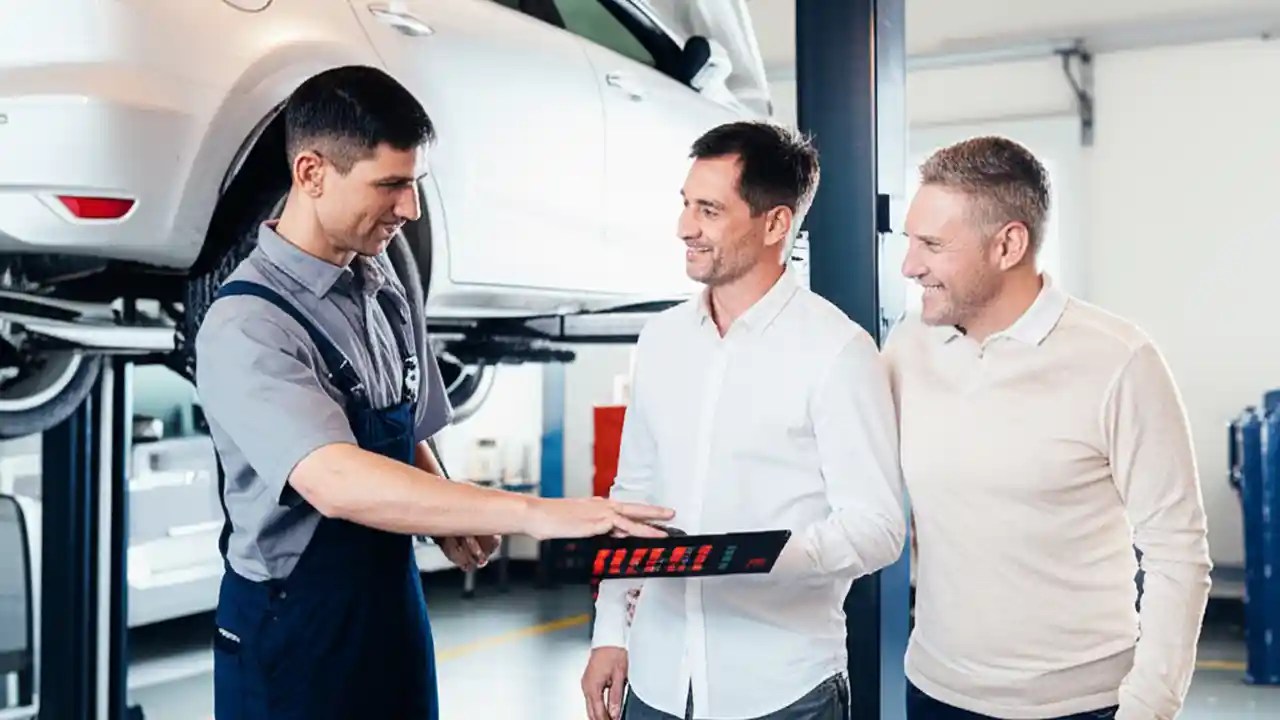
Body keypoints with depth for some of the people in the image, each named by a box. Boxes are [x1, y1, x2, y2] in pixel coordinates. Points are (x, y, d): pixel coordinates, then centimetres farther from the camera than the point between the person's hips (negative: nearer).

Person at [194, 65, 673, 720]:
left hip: (394, 611, 7)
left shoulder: (381, 286, 4)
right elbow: (336, 482, -34)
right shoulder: (247, 327, -21)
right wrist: (534, 514, -38)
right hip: (292, 631, -6)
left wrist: (448, 521, -5)